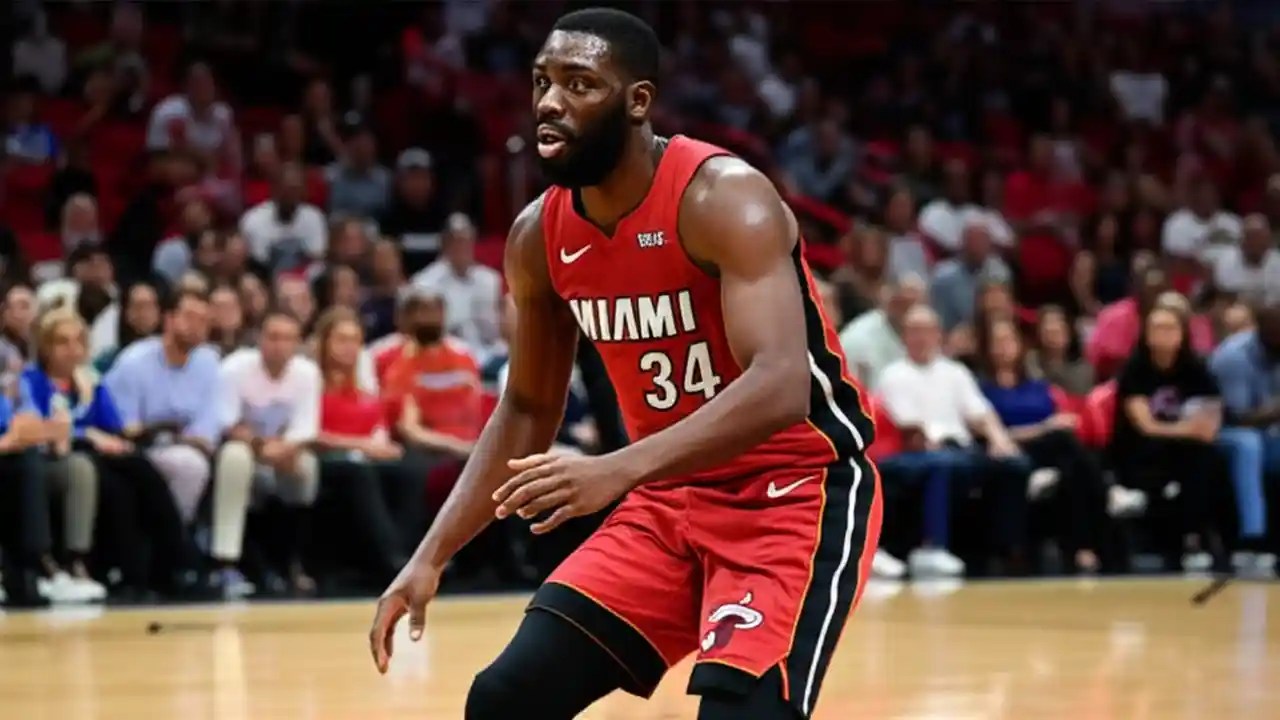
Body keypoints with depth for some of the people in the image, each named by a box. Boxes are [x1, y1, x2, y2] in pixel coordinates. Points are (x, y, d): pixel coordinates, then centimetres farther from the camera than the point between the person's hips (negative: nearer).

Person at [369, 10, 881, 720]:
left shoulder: (723, 198, -23)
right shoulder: (539, 236, -1)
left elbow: (780, 388, -35)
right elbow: (527, 409, 12)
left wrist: (618, 471, -47)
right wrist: (430, 557, 3)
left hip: (794, 491, -7)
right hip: (672, 494, 7)